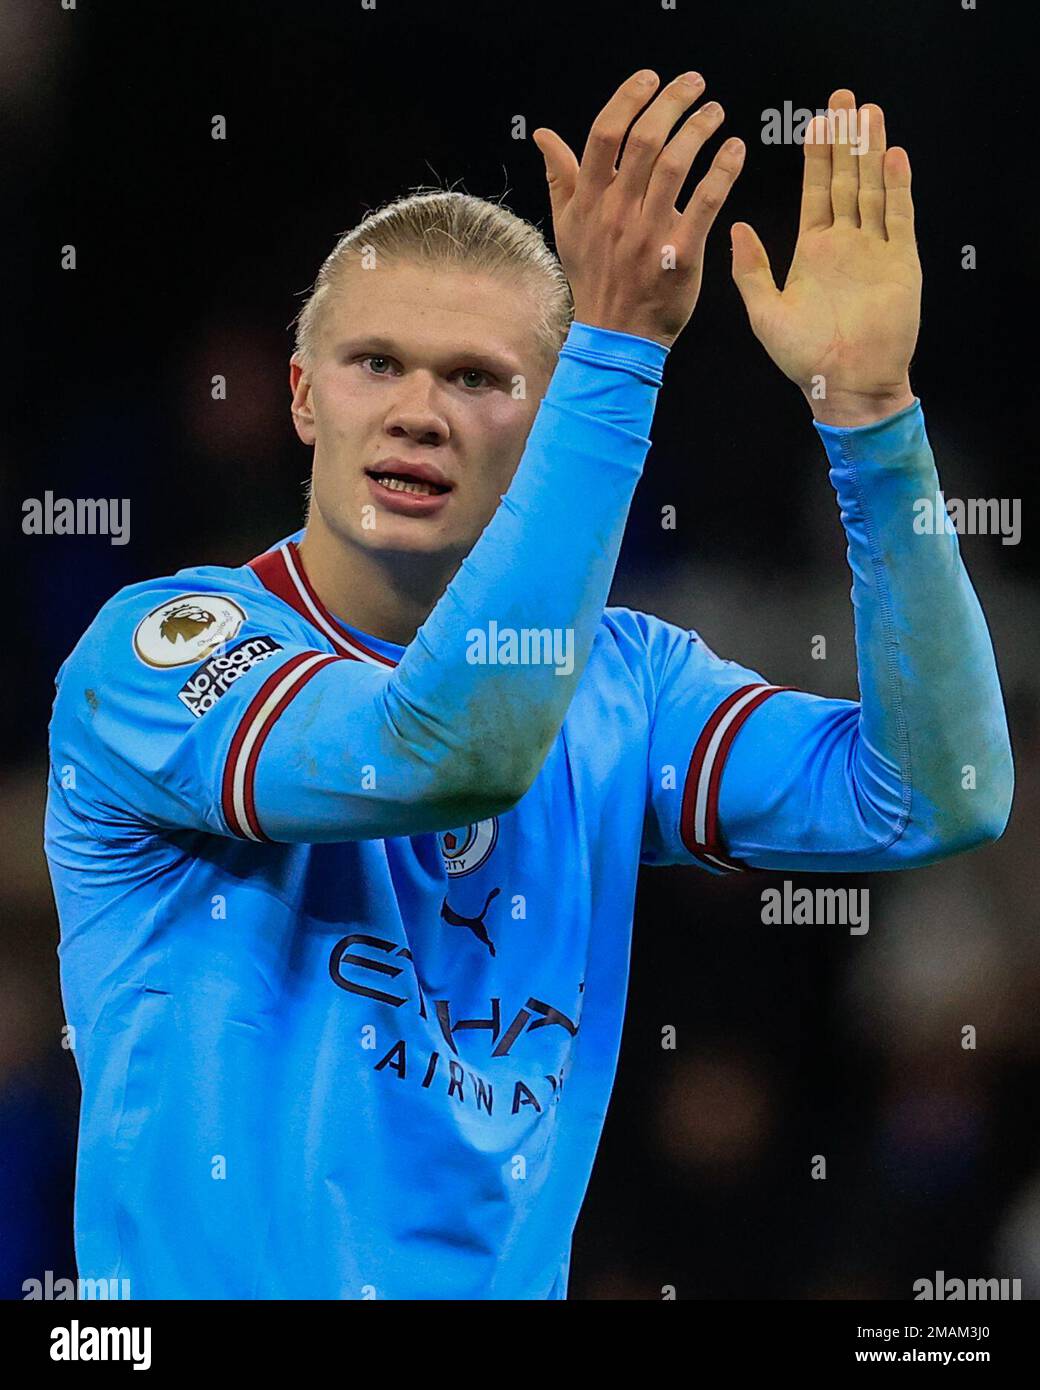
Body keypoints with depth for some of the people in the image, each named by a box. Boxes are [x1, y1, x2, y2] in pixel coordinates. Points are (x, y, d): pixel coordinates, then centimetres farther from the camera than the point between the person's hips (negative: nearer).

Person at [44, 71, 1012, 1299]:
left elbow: (936, 798, -4)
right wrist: (618, 342, -24)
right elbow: (454, 750, -23)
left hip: (510, 1280, 3)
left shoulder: (614, 680, 7)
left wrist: (865, 401, -9)